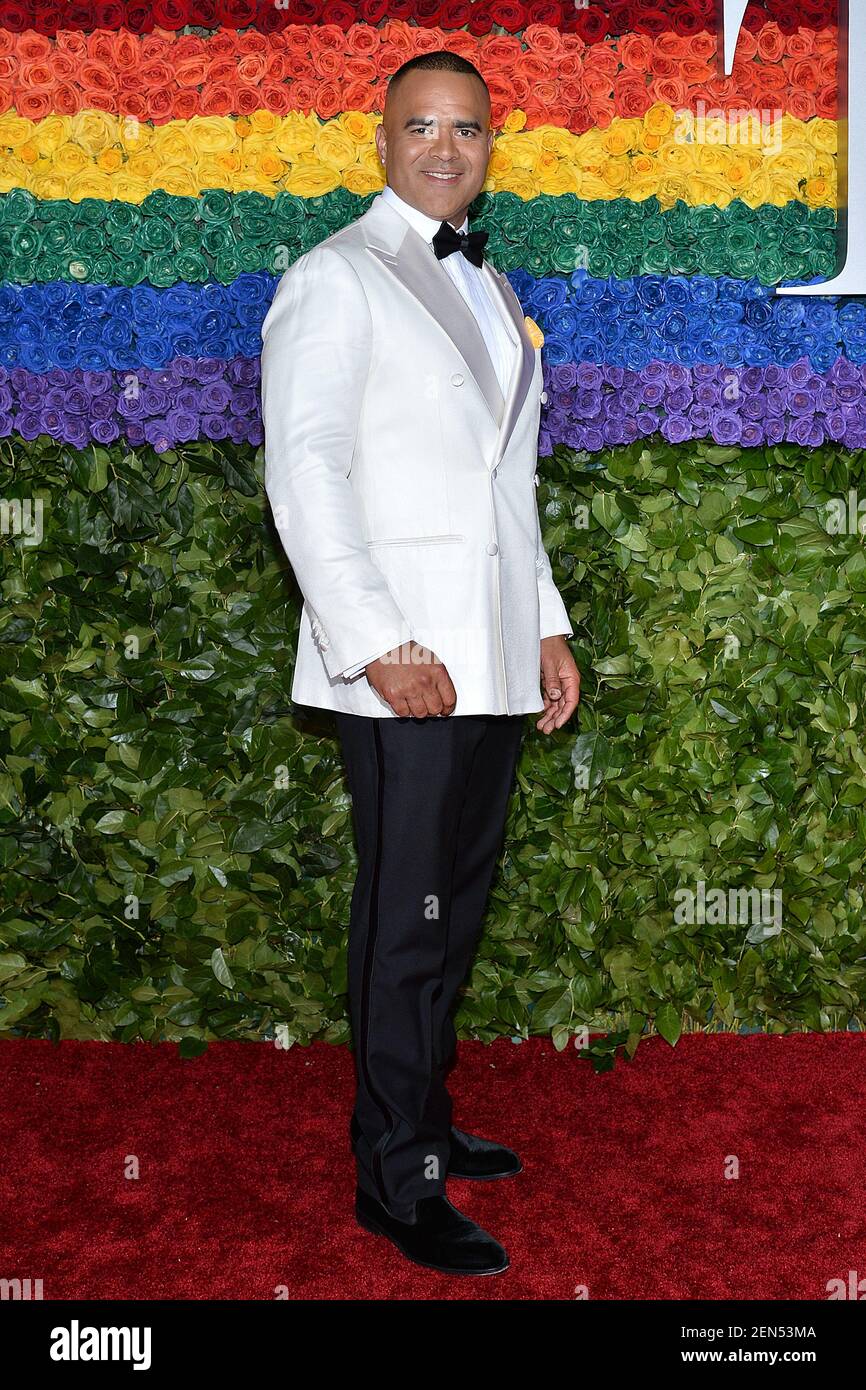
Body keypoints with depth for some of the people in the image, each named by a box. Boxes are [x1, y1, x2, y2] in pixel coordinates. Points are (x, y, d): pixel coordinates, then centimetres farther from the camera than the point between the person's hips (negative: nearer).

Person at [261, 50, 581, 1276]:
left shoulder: (488, 288, 20)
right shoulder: (335, 279, -4)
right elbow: (303, 470, -12)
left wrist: (549, 624, 17)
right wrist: (377, 645, -18)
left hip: (494, 661, 8)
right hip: (403, 660, -7)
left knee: (458, 906, 13)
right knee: (408, 919, -3)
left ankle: (423, 1121, 28)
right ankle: (396, 1180, 8)